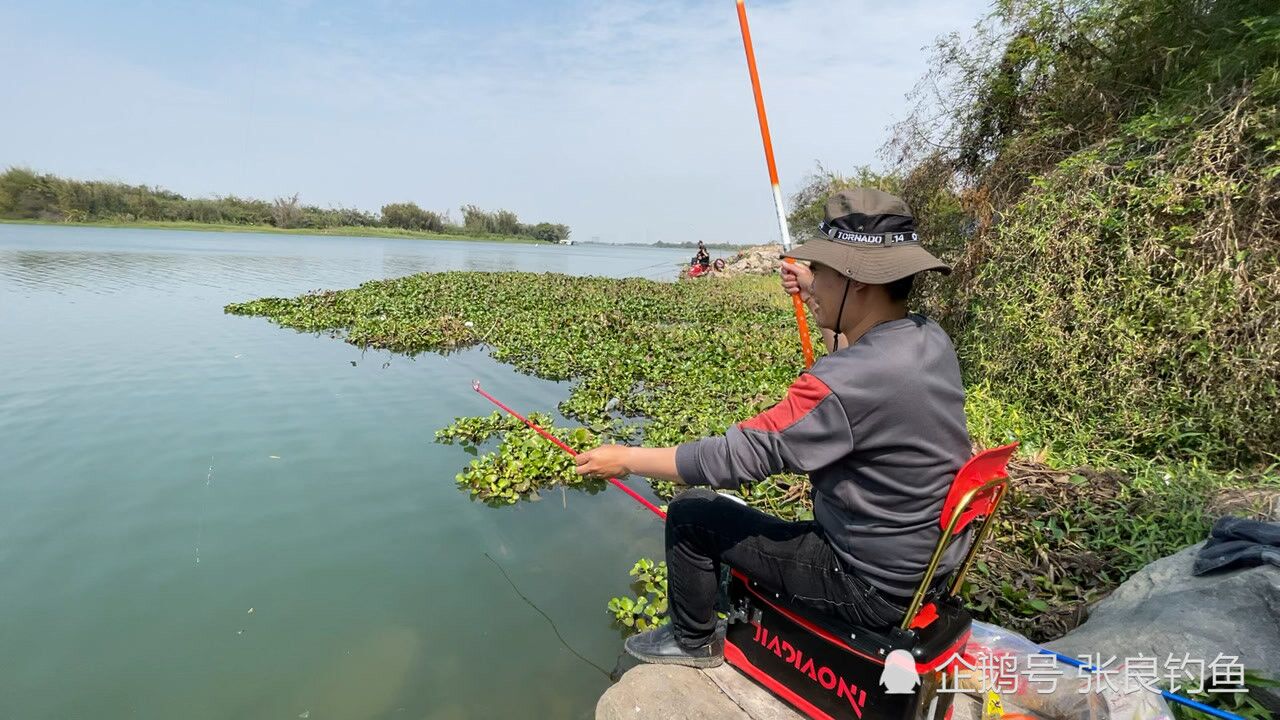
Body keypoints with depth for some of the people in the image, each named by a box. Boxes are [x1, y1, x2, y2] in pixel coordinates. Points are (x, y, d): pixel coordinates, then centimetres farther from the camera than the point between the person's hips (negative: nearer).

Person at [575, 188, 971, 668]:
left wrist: (627, 459, -16)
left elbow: (737, 457, -28)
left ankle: (694, 642, 23)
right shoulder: (930, 339, -5)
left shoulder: (847, 383, -33)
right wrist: (817, 299, 12)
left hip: (871, 587, -9)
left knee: (690, 514, -1)